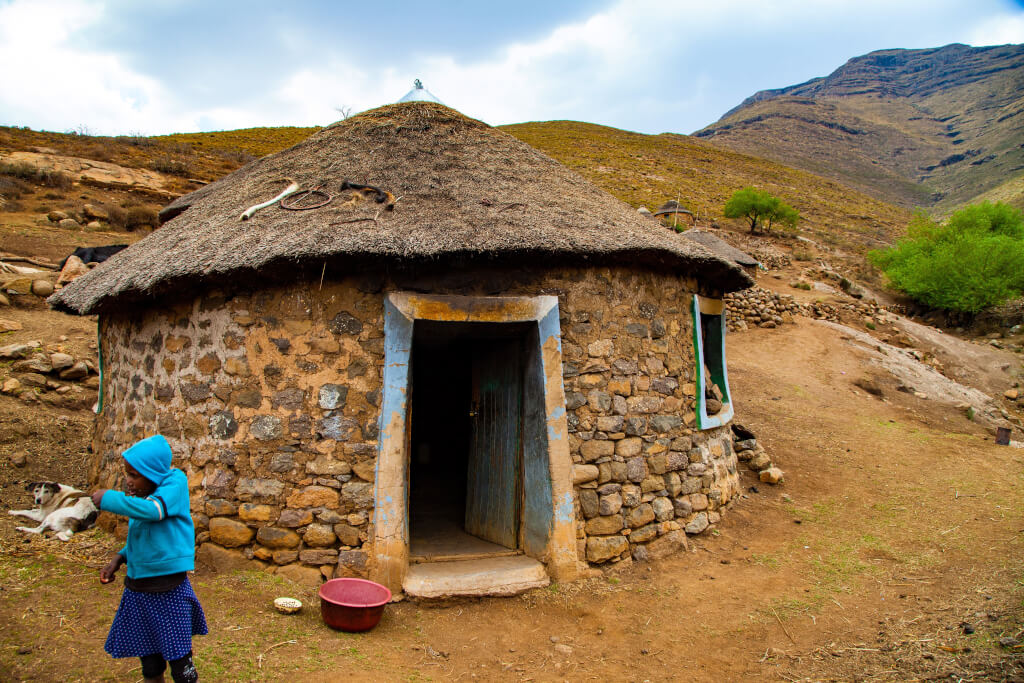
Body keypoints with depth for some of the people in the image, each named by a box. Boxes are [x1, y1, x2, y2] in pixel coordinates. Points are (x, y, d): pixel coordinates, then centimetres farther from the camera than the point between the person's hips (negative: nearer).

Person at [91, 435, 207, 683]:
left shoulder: (175, 481, -14)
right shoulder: (141, 494, 4)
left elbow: (152, 510, -33)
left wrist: (108, 498, -21)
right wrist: (119, 558, 2)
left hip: (169, 590, -6)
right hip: (138, 588, 6)